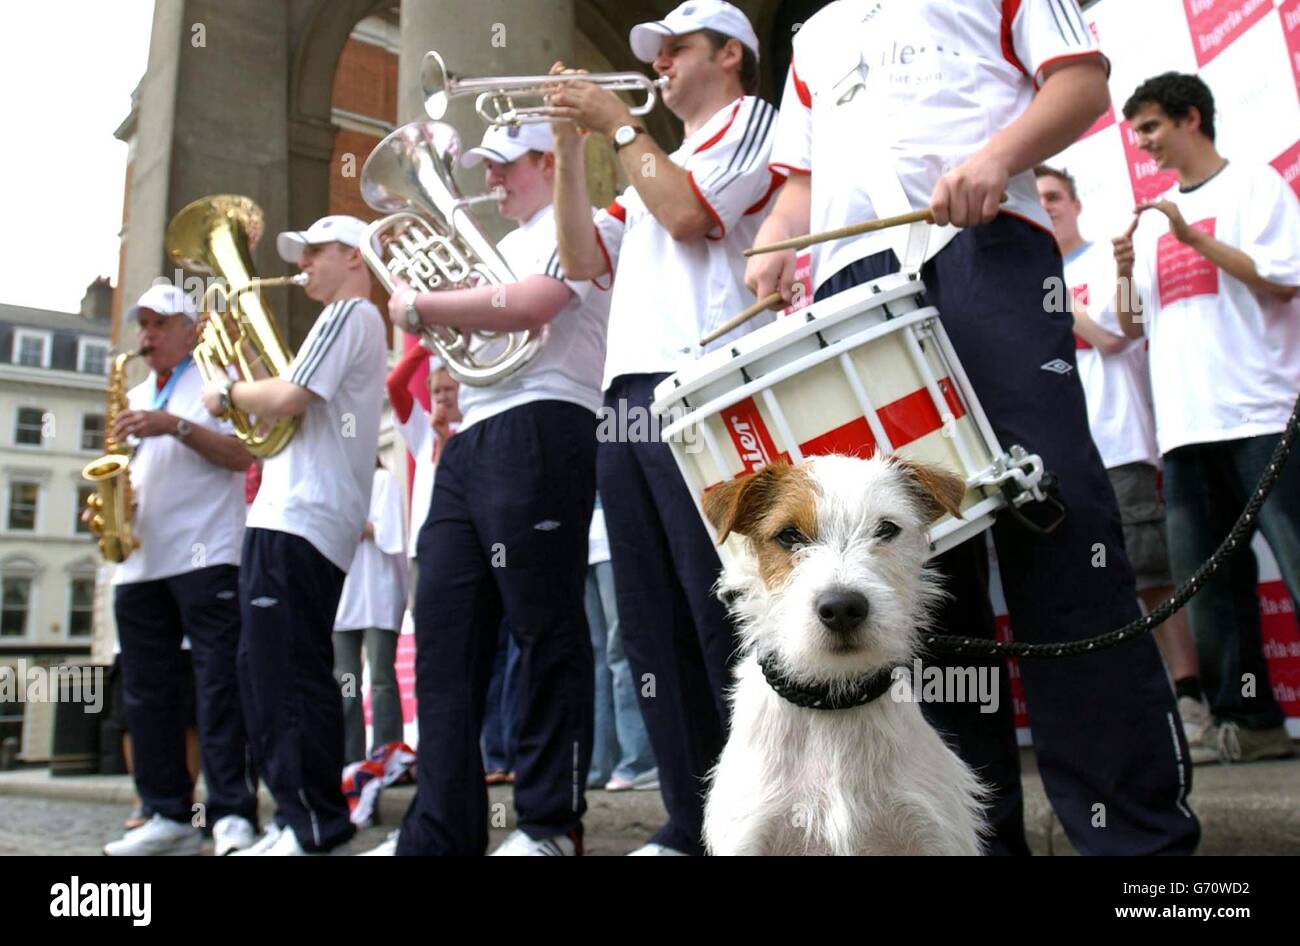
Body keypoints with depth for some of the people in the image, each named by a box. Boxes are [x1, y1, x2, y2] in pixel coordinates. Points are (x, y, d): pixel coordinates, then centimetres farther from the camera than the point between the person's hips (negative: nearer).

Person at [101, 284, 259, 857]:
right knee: (147, 694, 6)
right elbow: (127, 467, 26)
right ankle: (167, 816, 13)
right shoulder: (135, 397, 24)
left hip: (206, 555, -7)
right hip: (139, 561, 7)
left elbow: (244, 454, -6)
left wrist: (176, 426, -16)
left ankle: (231, 814, -7)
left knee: (219, 685, -8)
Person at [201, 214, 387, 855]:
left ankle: (314, 826, -2)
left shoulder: (349, 314, -5)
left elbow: (286, 399, -17)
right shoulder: (361, 323, 26)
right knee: (268, 672, 12)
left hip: (299, 522, -11)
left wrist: (229, 391, 1)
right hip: (294, 517, 11)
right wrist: (245, 393, 14)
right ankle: (301, 817, 18)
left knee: (288, 676, -9)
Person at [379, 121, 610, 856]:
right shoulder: (509, 245, 32)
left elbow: (532, 304, -14)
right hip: (471, 442, 9)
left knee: (545, 631, -6)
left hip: (537, 430, -9)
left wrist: (419, 306, -6)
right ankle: (441, 830, 8)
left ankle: (552, 825, 4)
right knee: (444, 632, 3)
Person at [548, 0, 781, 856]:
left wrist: (618, 123, 3)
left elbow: (686, 212, -8)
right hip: (627, 395, 8)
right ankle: (691, 821, 10)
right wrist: (571, 146, 16)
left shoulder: (753, 119, 10)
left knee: (724, 614, -11)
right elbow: (585, 259, 21)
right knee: (655, 623, 4)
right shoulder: (660, 162, 32)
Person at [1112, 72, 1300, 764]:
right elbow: (1133, 328, 19)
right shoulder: (1150, 220, 20)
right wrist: (1125, 273, 1)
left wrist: (1193, 236, -10)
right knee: (1211, 583, 4)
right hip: (1185, 427, 5)